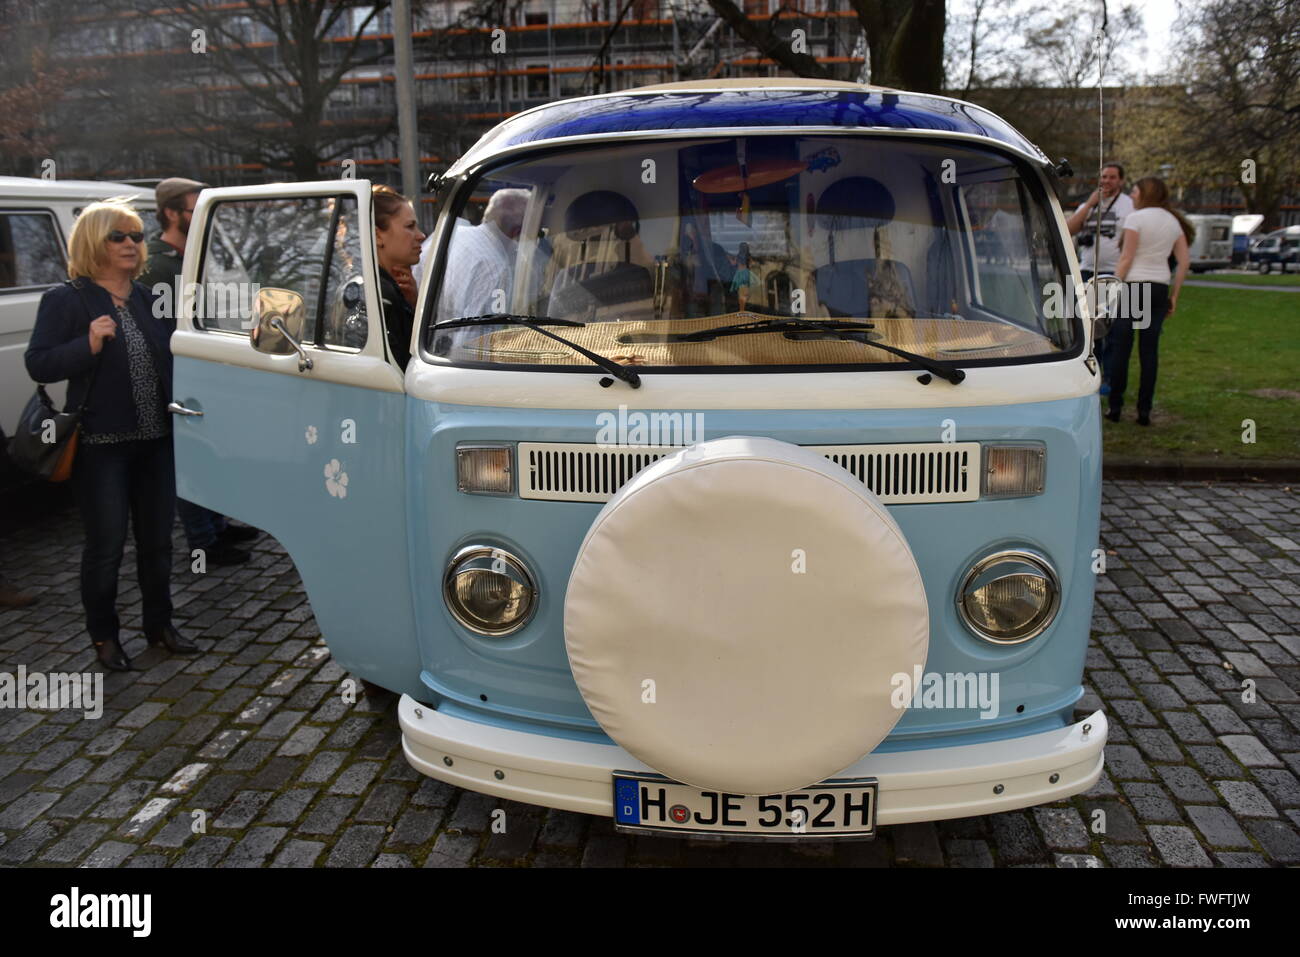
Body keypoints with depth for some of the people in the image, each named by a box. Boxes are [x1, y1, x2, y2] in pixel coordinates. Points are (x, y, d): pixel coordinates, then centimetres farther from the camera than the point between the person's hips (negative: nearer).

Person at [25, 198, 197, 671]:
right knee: (106, 544, 2)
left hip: (156, 439, 5)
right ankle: (104, 636, 18)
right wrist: (89, 344, -25)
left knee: (157, 538, 13)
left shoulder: (148, 298, 12)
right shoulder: (66, 299, -6)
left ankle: (159, 623, 28)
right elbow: (38, 364, -12)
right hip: (101, 444, -5)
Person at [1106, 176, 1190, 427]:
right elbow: (1185, 261, 9)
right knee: (1149, 350, 6)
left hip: (1133, 285, -5)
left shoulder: (1135, 218, -7)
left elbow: (1127, 258, -12)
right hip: (1159, 288, 5)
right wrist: (1174, 294, 13)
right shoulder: (1173, 221, 12)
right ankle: (1144, 411, 6)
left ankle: (1115, 408, 3)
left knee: (1120, 348, 1)